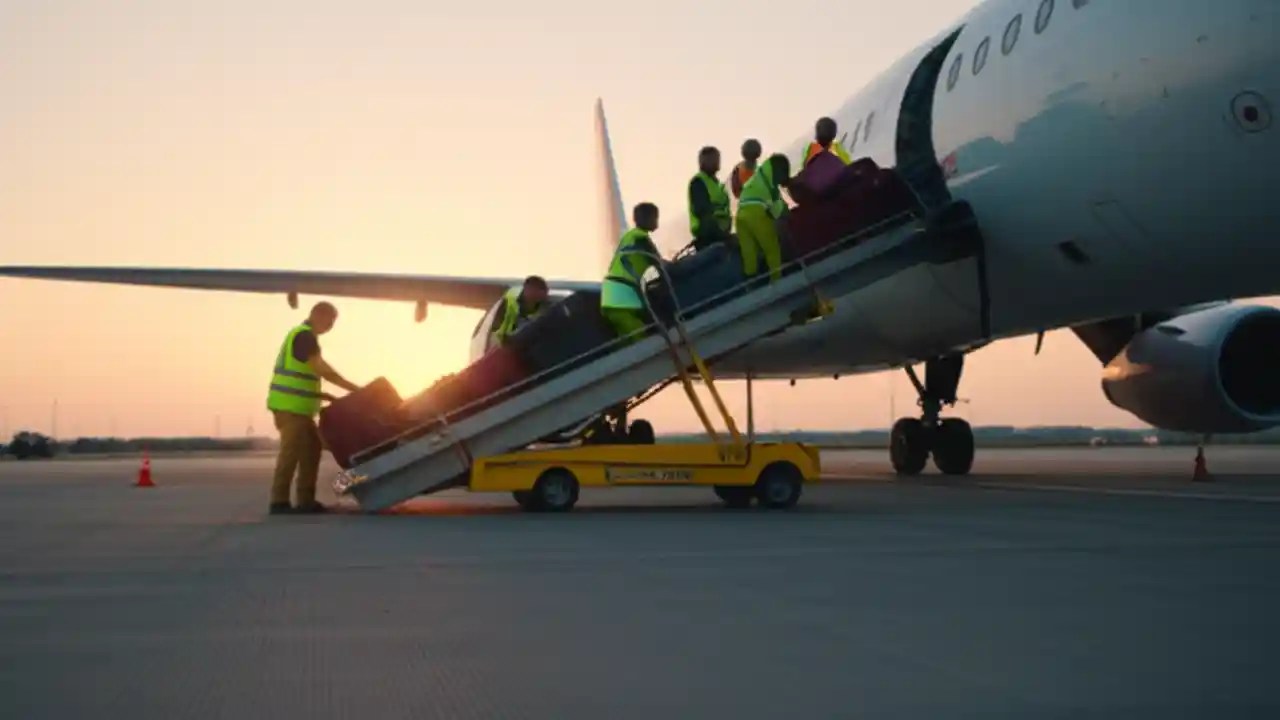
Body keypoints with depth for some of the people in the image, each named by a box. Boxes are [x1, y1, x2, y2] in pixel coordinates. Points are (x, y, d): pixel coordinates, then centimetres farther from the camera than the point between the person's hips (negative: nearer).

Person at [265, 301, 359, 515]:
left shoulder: (302, 335, 21)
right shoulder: (304, 335, -11)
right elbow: (322, 369, -18)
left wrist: (323, 395, 18)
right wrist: (353, 388, -14)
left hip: (295, 405, 10)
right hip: (290, 405, -10)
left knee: (311, 448, 11)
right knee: (292, 451, -8)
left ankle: (305, 501, 12)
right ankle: (279, 502, -5)